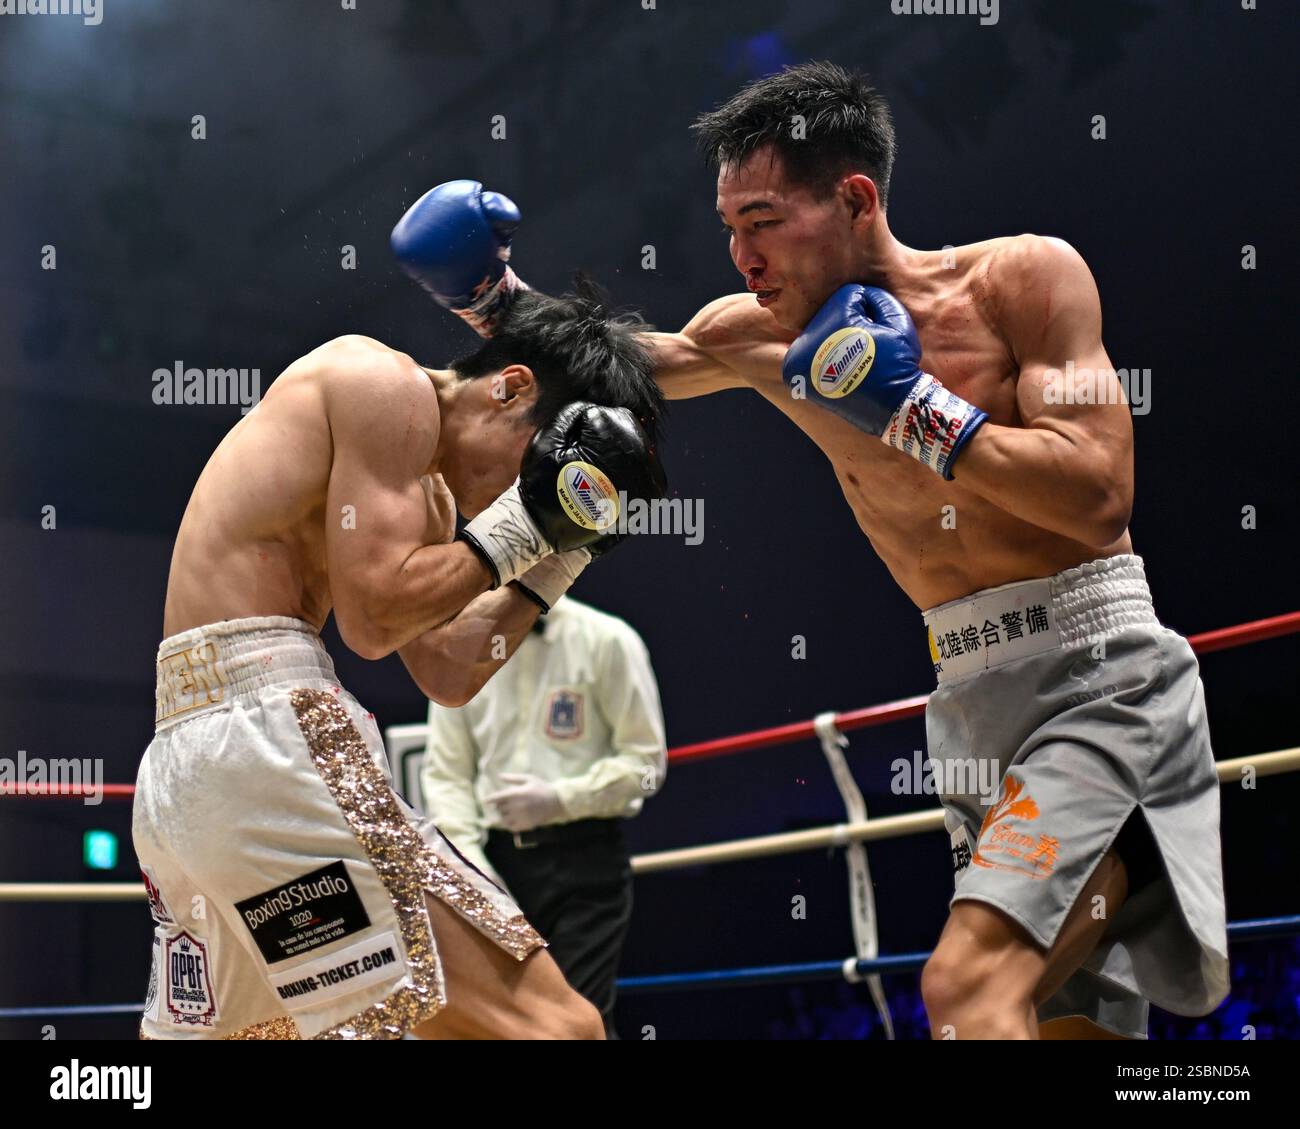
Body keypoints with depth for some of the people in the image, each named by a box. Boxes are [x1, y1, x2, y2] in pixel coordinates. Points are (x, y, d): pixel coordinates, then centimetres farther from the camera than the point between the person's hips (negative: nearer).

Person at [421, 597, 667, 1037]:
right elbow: (445, 774, 8)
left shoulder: (606, 640, -2)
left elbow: (645, 760, -3)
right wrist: (471, 864, -5)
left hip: (585, 858, -4)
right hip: (497, 862, 4)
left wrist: (559, 800, -14)